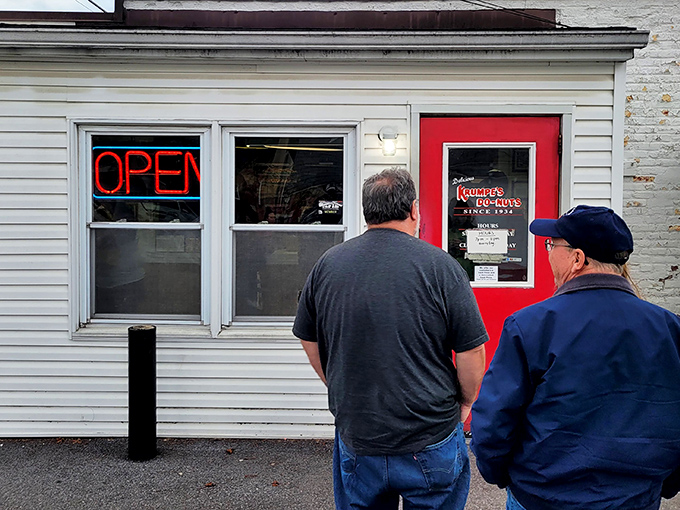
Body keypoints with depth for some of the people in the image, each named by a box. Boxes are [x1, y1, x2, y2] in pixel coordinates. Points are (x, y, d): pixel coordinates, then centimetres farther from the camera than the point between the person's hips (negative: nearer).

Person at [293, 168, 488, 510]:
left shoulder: (327, 264, -2)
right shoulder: (441, 266, -13)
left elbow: (310, 343, 8)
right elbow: (471, 353, -11)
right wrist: (465, 403, 7)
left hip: (355, 437, 3)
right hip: (430, 443, -2)